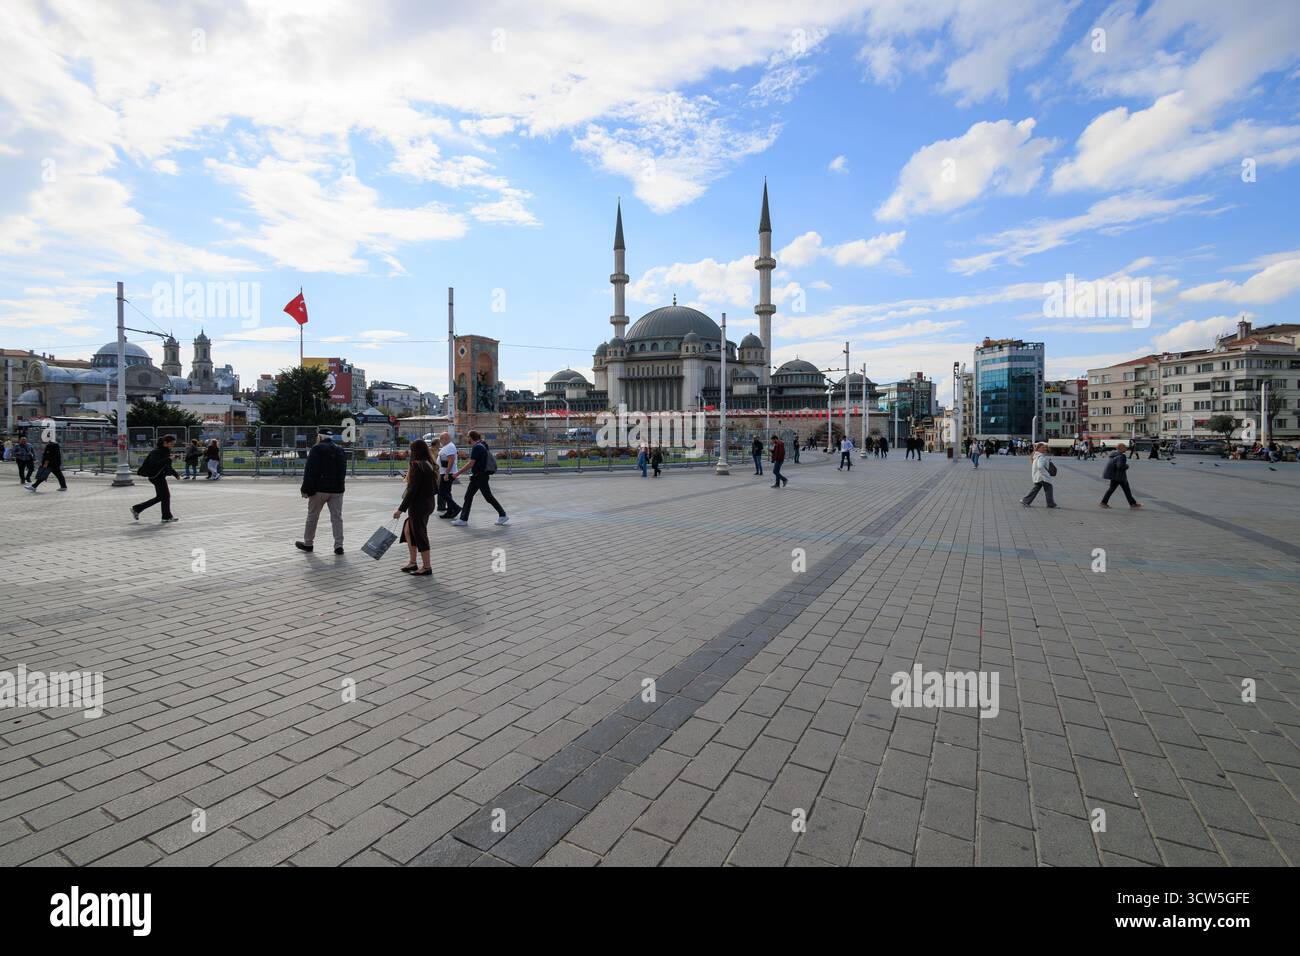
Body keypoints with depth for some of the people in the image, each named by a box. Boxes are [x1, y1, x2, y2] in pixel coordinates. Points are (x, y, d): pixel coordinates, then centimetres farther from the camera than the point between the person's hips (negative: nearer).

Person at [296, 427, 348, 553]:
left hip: (320, 489, -4)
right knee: (337, 517, 3)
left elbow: (310, 471, -11)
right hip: (337, 490, 5)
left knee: (312, 516, 10)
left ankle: (308, 543, 21)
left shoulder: (317, 449, -7)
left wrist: (306, 489, -9)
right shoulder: (341, 450, 13)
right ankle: (339, 545, -1)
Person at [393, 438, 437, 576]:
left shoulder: (417, 466, -18)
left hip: (419, 504, -10)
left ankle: (427, 567, 10)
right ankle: (413, 563, 27)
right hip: (428, 502, 10)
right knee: (408, 531, 20)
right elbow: (434, 488, 13)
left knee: (419, 534, 1)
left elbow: (412, 490, -21)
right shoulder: (430, 465, 8)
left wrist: (401, 509, -18)